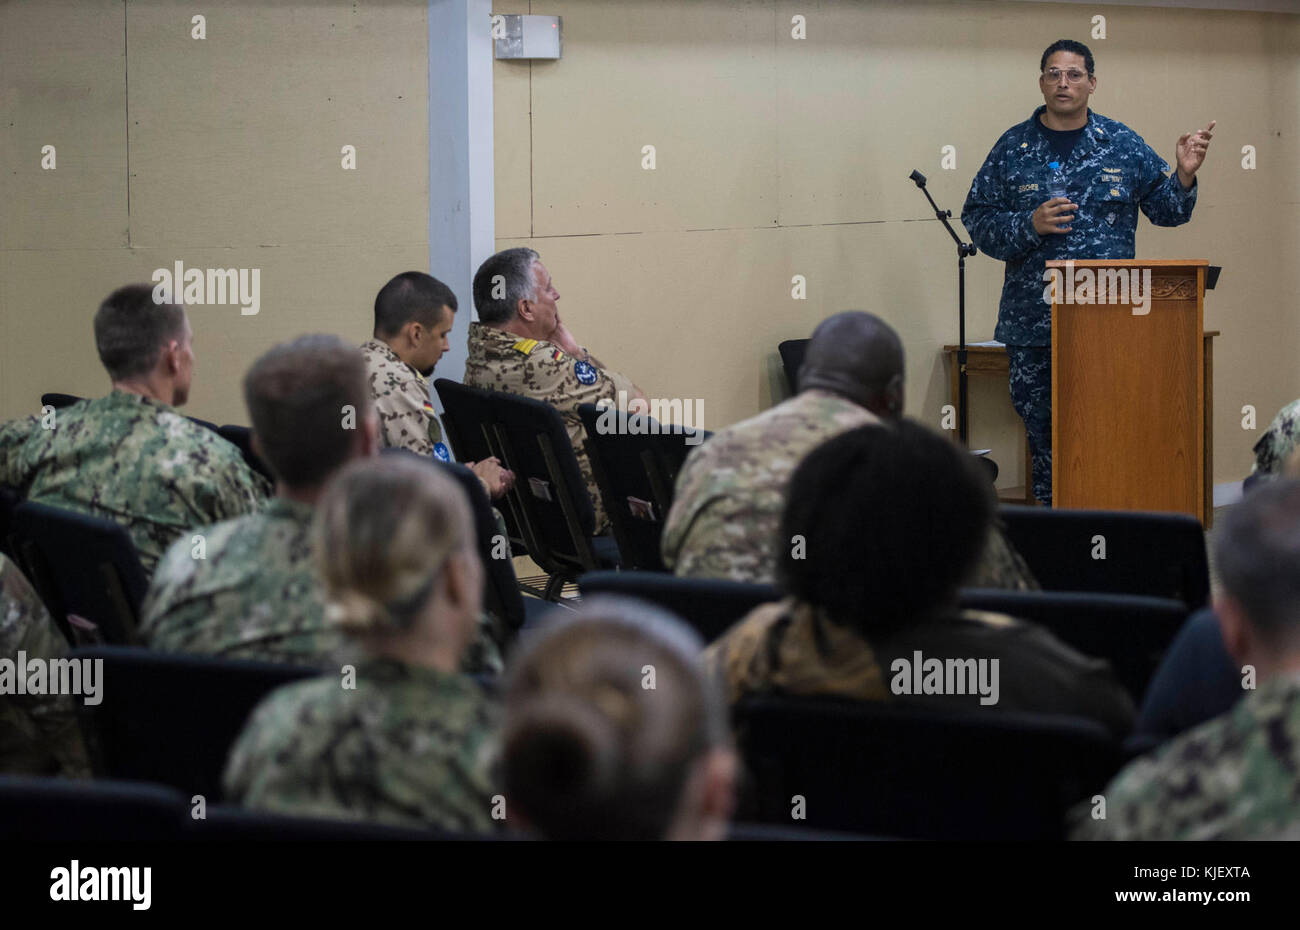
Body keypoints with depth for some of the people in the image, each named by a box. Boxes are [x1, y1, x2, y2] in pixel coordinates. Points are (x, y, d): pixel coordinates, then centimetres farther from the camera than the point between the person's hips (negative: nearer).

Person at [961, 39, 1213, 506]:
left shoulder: (1123, 145, 8)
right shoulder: (1014, 148, 6)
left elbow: (1165, 209, 13)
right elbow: (978, 220, 5)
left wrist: (1184, 175, -6)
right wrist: (1029, 225, -11)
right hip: (1033, 322, 1)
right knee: (1042, 427, 3)